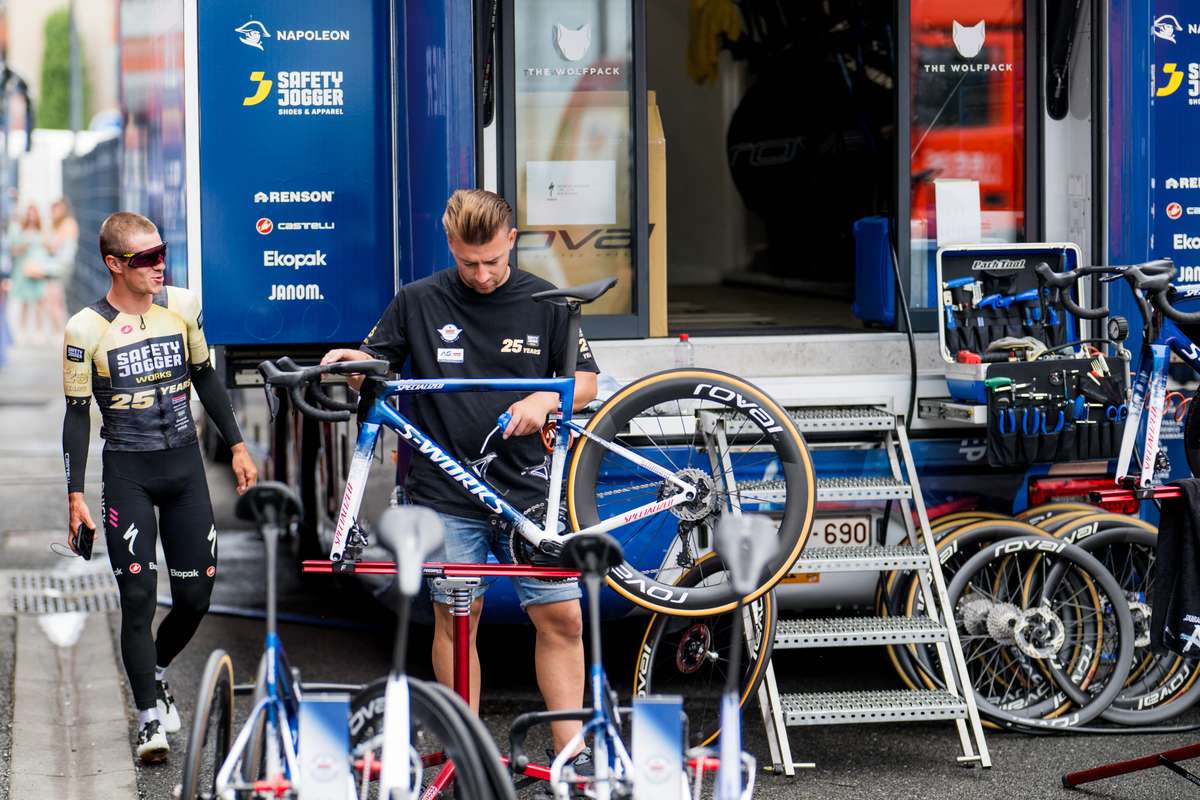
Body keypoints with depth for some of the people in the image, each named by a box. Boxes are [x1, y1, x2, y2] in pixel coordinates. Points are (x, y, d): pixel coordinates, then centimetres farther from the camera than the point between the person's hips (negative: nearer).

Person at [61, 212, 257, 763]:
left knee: (195, 597, 5)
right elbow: (77, 414, -5)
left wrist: (236, 446, 12)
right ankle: (151, 716, 2)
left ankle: (154, 671, 33)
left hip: (184, 466, 4)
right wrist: (75, 496, -8)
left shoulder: (182, 305, 0)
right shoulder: (86, 329, -10)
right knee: (139, 598, -8)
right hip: (127, 474, -4)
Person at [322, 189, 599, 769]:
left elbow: (587, 381, 9)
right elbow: (376, 363, 10)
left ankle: (571, 751, 5)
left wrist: (545, 400, -11)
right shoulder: (418, 302, 3)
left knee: (561, 617, -3)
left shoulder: (544, 303, 5)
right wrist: (348, 363, -13)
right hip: (447, 496, 0)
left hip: (527, 488, 0)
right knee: (455, 618, 4)